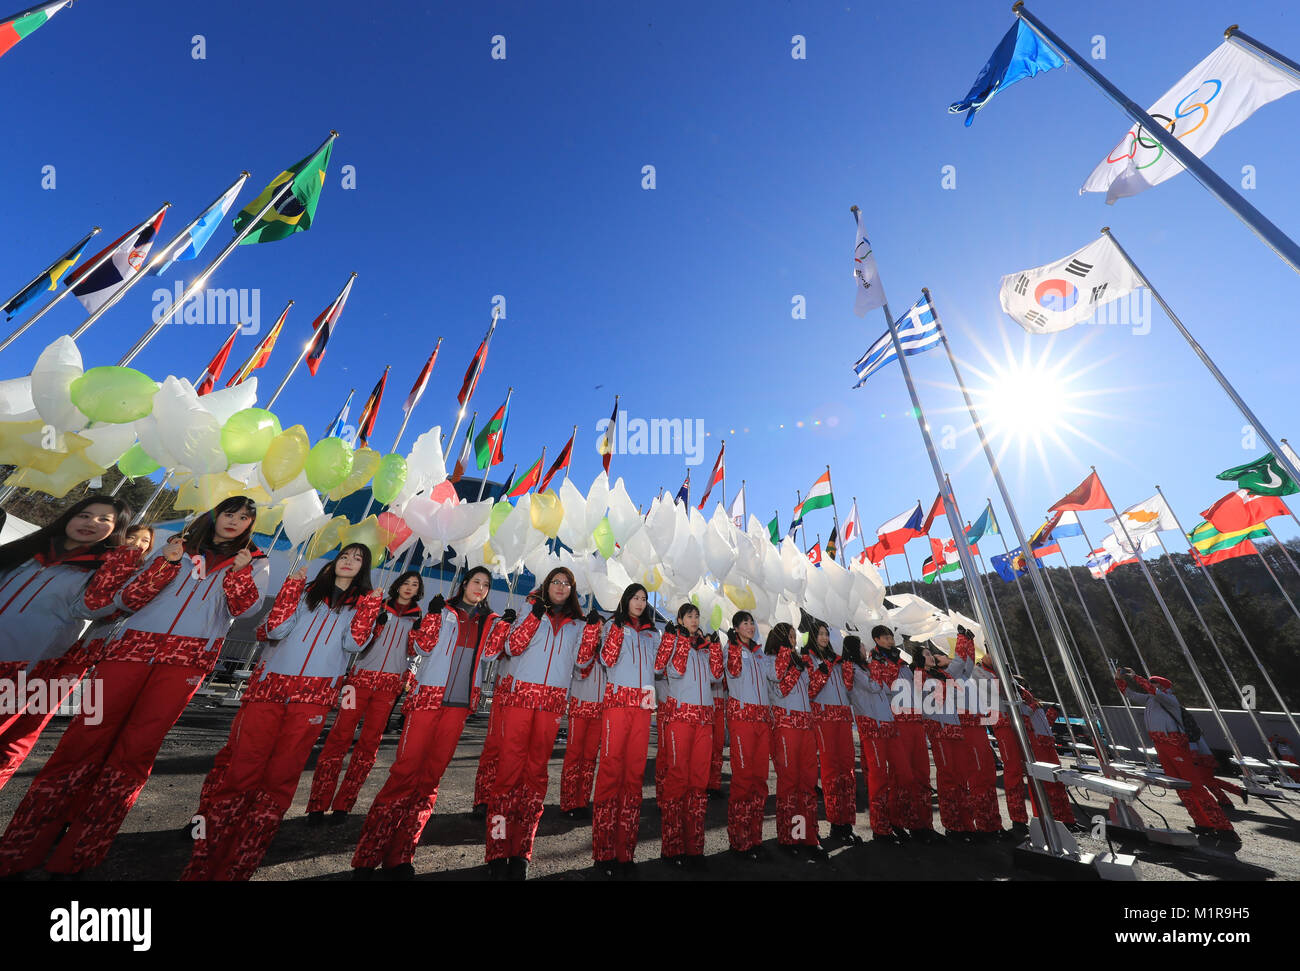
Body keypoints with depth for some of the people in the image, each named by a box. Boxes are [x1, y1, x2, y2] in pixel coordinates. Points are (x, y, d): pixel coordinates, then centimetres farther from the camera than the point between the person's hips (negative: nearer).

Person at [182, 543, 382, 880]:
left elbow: (353, 642, -6)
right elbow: (276, 629, 1)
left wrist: (371, 605, -14)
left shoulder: (363, 602, 8)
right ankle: (199, 867, 12)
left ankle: (234, 870, 14)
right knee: (240, 773, -2)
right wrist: (292, 586, -2)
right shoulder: (307, 592, 15)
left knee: (278, 781, 2)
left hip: (312, 697, -1)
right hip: (271, 686, 1)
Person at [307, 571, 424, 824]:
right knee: (339, 736, -5)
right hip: (362, 677, 0)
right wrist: (377, 623, -13)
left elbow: (415, 652, 4)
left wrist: (417, 630, -13)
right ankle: (317, 805, 8)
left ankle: (343, 805, 15)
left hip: (390, 684, 1)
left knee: (370, 742, 2)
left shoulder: (418, 618, 10)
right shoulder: (378, 609, 10)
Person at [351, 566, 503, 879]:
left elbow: (491, 652, 4)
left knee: (432, 774, 6)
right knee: (406, 769, -5)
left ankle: (399, 855, 18)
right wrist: (432, 615, -15)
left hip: (460, 703, 3)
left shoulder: (489, 621, 13)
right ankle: (367, 856, 9)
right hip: (429, 695, -3)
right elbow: (424, 645, -2)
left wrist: (506, 626, -7)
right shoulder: (444, 611, 5)